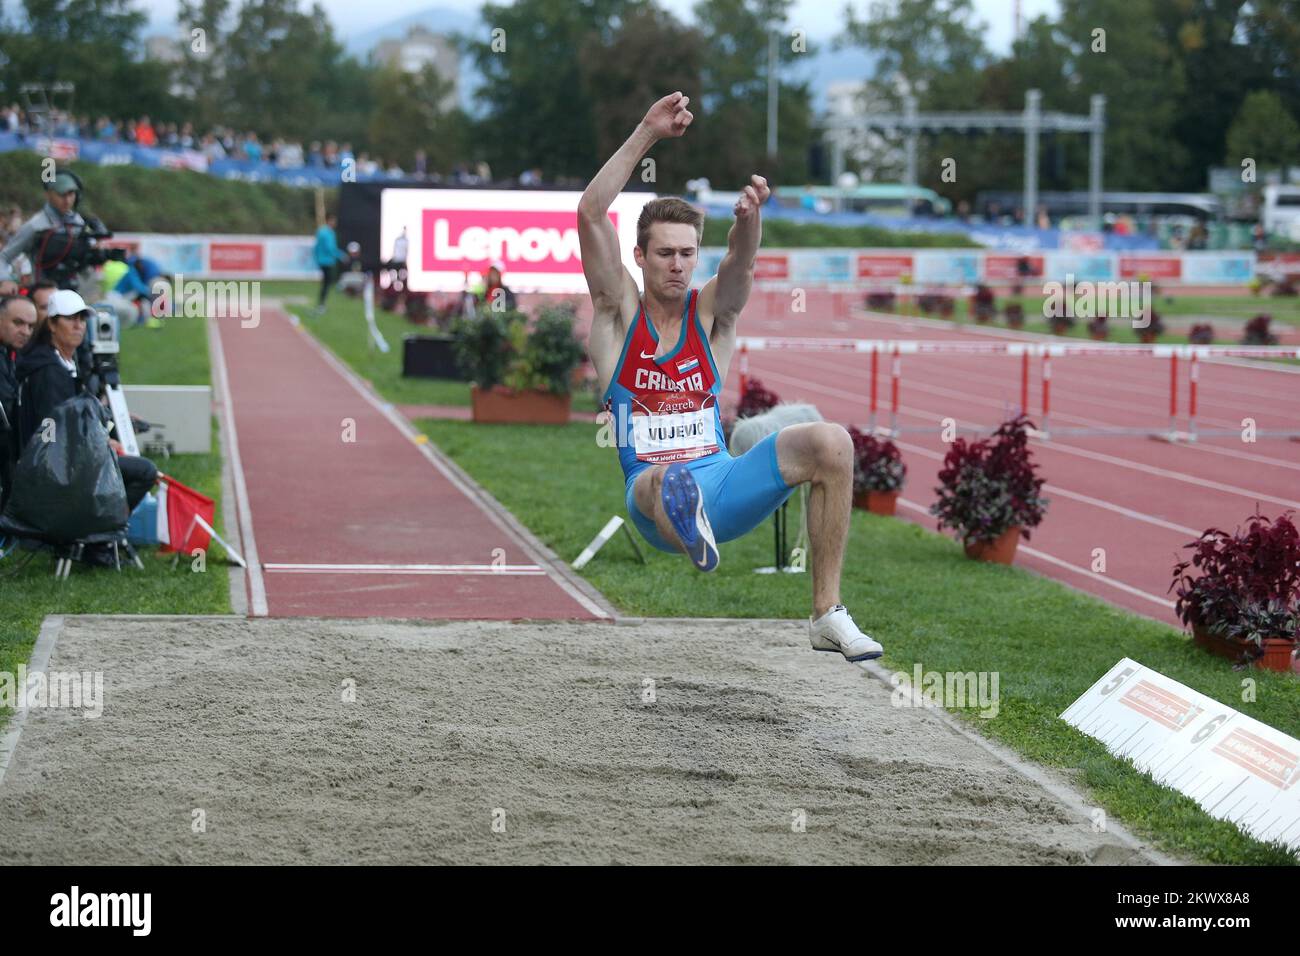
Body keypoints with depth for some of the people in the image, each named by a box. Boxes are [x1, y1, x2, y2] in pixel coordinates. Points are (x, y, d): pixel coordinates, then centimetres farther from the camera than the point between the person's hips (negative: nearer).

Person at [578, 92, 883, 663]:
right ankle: (687, 529, -80)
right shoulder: (619, 313, 6)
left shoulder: (711, 313, 10)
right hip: (651, 488, -3)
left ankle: (827, 615, -20)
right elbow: (590, 213, -7)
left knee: (831, 443, -21)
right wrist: (645, 136, -14)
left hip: (722, 486, 3)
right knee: (664, 482, -40)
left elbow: (740, 262, -14)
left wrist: (748, 217, -38)